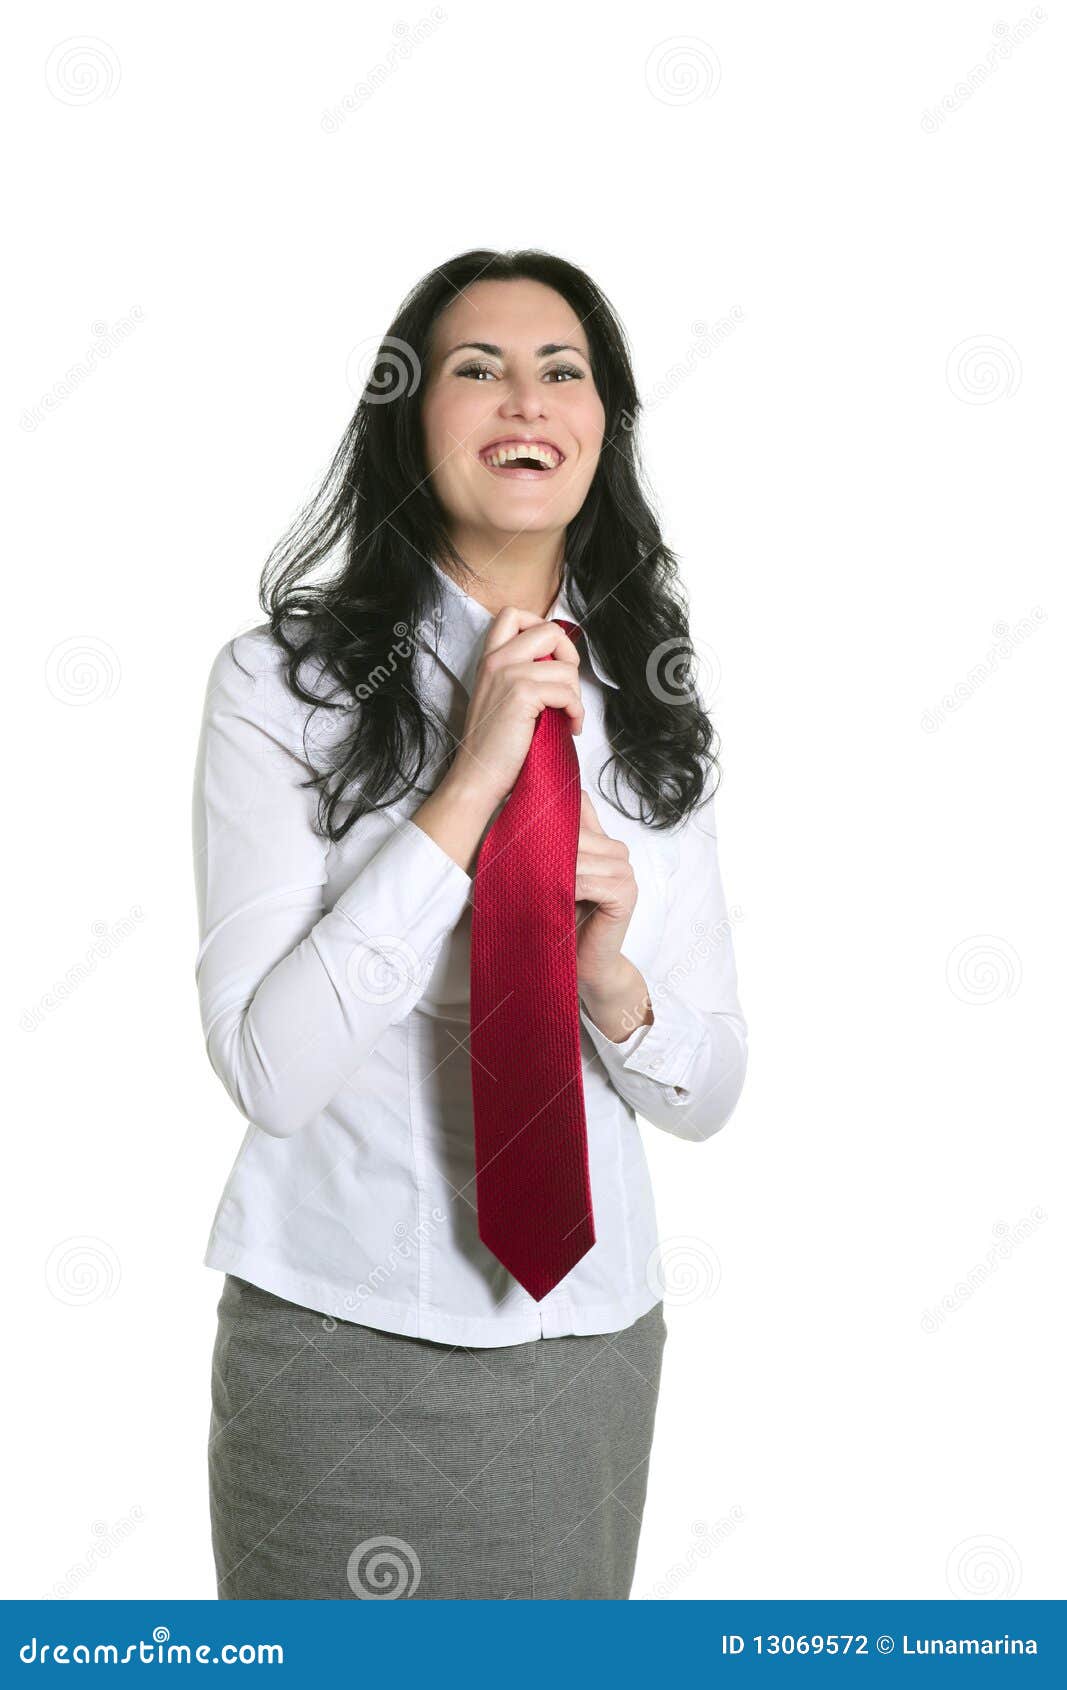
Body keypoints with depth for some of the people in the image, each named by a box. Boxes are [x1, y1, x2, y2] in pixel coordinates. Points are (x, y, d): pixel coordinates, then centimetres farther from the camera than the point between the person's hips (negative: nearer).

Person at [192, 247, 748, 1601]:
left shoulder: (645, 707, 3)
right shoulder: (282, 684, -10)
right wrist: (468, 790, -22)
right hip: (346, 1341, -4)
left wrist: (613, 984, -17)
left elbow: (708, 1093, 5)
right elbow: (266, 1068, -19)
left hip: (594, 1339, 4)